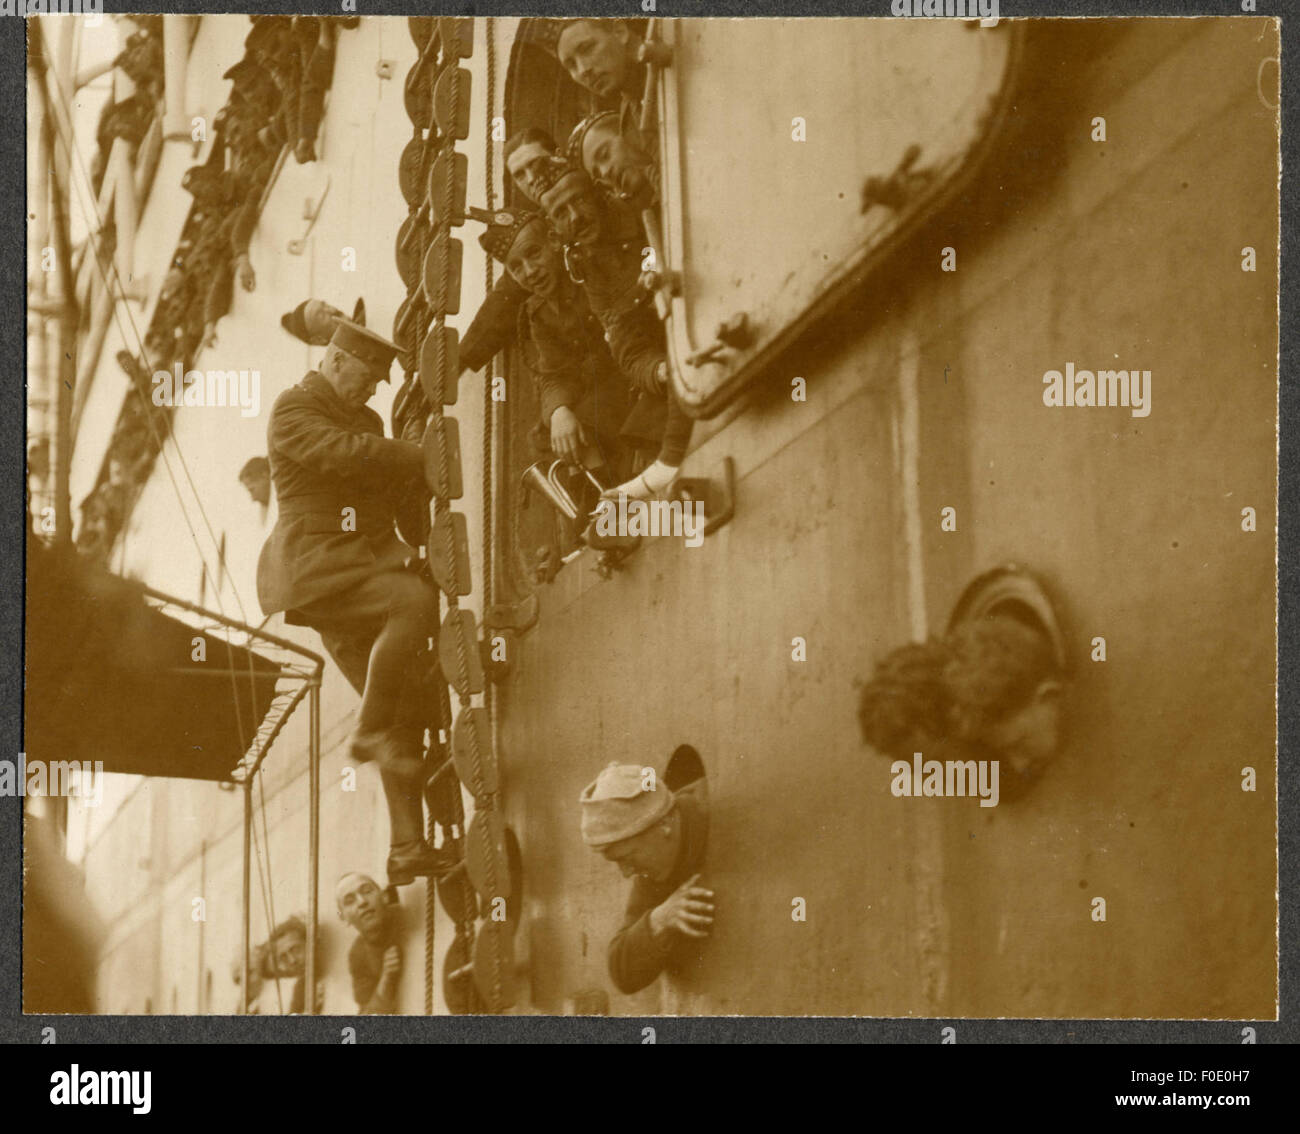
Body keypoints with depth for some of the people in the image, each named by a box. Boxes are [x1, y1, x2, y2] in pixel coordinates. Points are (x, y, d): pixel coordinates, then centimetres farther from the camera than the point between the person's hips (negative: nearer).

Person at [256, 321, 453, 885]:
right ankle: (370, 733, -21)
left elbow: (391, 495, 28)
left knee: (405, 711, -1)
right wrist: (428, 456, -20)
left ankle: (407, 848, -1)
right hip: (318, 567, -8)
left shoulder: (366, 418, 23)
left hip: (367, 564, 8)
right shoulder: (293, 410, -4)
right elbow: (348, 455, -21)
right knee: (416, 601, -33)